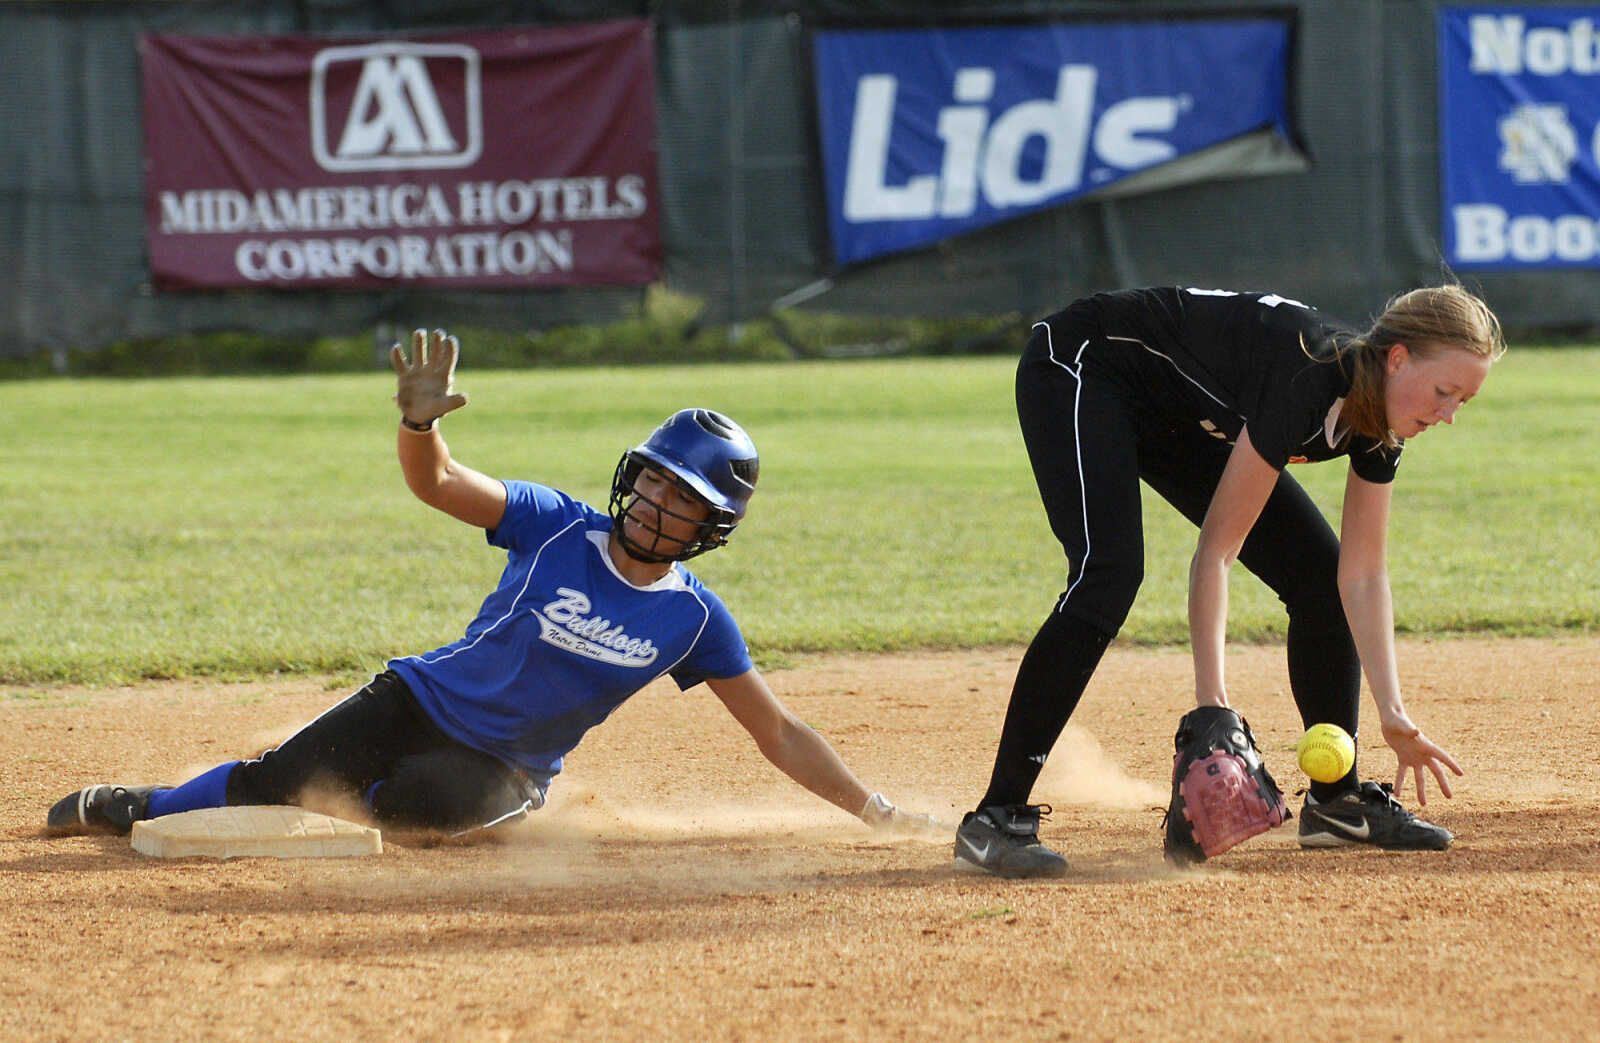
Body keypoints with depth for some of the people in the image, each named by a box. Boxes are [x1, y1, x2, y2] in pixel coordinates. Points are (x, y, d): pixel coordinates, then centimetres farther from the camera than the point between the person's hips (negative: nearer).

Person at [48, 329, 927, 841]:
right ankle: (141, 807, 14)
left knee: (414, 802, -35)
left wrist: (873, 811, -10)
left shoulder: (693, 620, -6)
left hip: (506, 767, 0)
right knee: (264, 788, -14)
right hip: (419, 702, 0)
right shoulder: (557, 526, -9)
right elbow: (434, 482, -17)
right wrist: (419, 423, -40)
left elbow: (779, 734, -1)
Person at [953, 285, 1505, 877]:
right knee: (1108, 575, -29)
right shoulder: (1305, 378, -35)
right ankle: (994, 821, -30)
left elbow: (1361, 574, -3)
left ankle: (1337, 801, 17)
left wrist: (1392, 712, -11)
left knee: (1317, 570, 3)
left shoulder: (1379, 414, -11)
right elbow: (1216, 551, -33)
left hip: (1181, 420, 9)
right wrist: (1211, 698, -36)